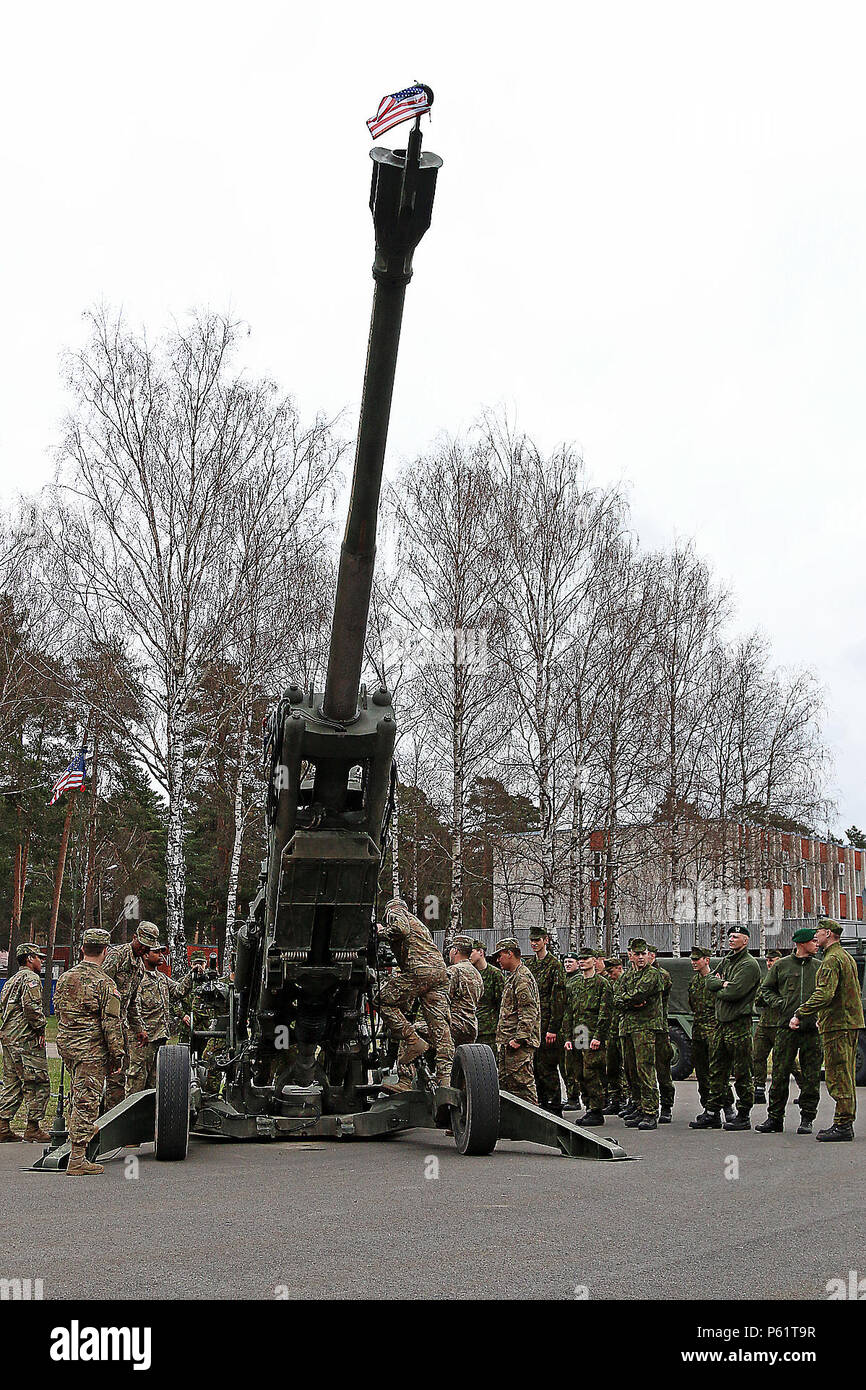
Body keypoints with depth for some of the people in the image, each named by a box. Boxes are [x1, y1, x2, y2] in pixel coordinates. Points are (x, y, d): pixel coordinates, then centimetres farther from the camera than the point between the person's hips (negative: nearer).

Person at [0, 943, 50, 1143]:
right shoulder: (31, 978, -9)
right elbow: (31, 1007, -21)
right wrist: (40, 1028, -12)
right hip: (26, 1040, -10)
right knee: (38, 1083, -4)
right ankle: (33, 1129, -2)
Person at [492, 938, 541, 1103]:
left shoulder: (522, 977, -12)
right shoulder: (512, 976, 22)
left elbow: (528, 1012, -20)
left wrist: (519, 1038, -24)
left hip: (519, 1044, -11)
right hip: (507, 1042, 11)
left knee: (522, 1082, -11)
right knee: (505, 1082, 12)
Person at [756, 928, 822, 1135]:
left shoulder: (819, 967, 10)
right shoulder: (781, 965, 6)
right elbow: (765, 989, 13)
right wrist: (779, 1003, -4)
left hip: (812, 1028, 1)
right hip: (786, 1027, -1)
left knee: (811, 1077, 2)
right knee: (780, 1074, 1)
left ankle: (807, 1119, 12)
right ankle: (775, 1117, 9)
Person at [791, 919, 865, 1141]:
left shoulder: (832, 960, -14)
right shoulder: (847, 957, 19)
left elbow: (824, 994, -25)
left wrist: (799, 1015, -22)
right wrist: (823, 1017, 27)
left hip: (837, 1026, -10)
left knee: (838, 1077, -8)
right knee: (846, 1076, 12)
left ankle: (842, 1126, -7)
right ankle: (845, 1123, 17)